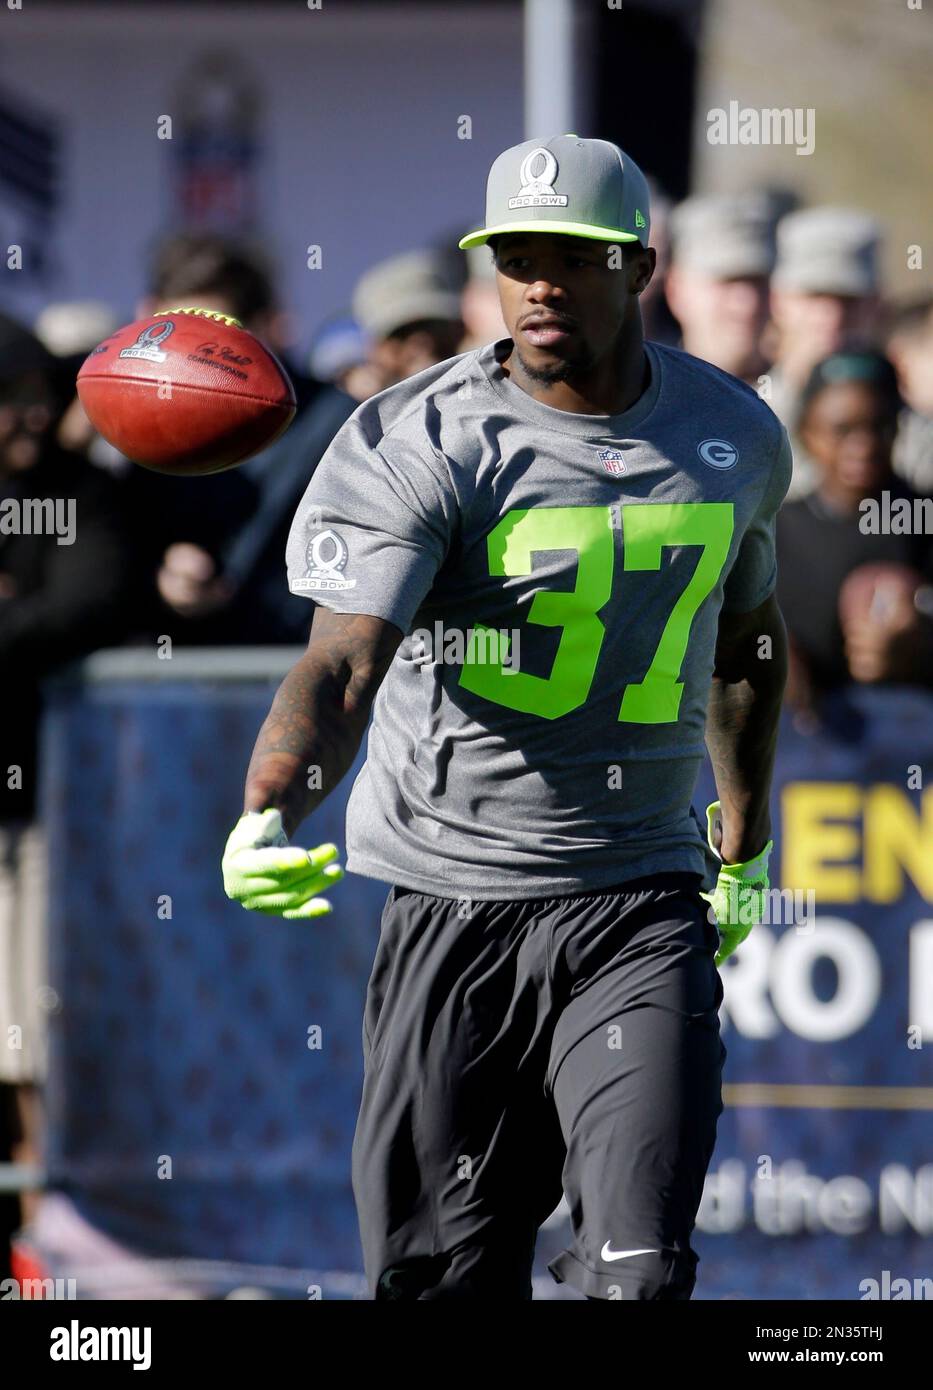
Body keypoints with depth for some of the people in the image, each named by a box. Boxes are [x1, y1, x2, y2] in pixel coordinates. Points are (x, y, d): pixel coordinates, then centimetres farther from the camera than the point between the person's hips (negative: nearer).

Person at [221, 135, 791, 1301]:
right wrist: (267, 818, -41)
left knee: (640, 1270, -15)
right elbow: (343, 660, -23)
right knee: (441, 1276, 3)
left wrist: (744, 848, 31)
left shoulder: (733, 437, 6)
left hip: (645, 902, 2)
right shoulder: (419, 446, -9)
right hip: (455, 905, -2)